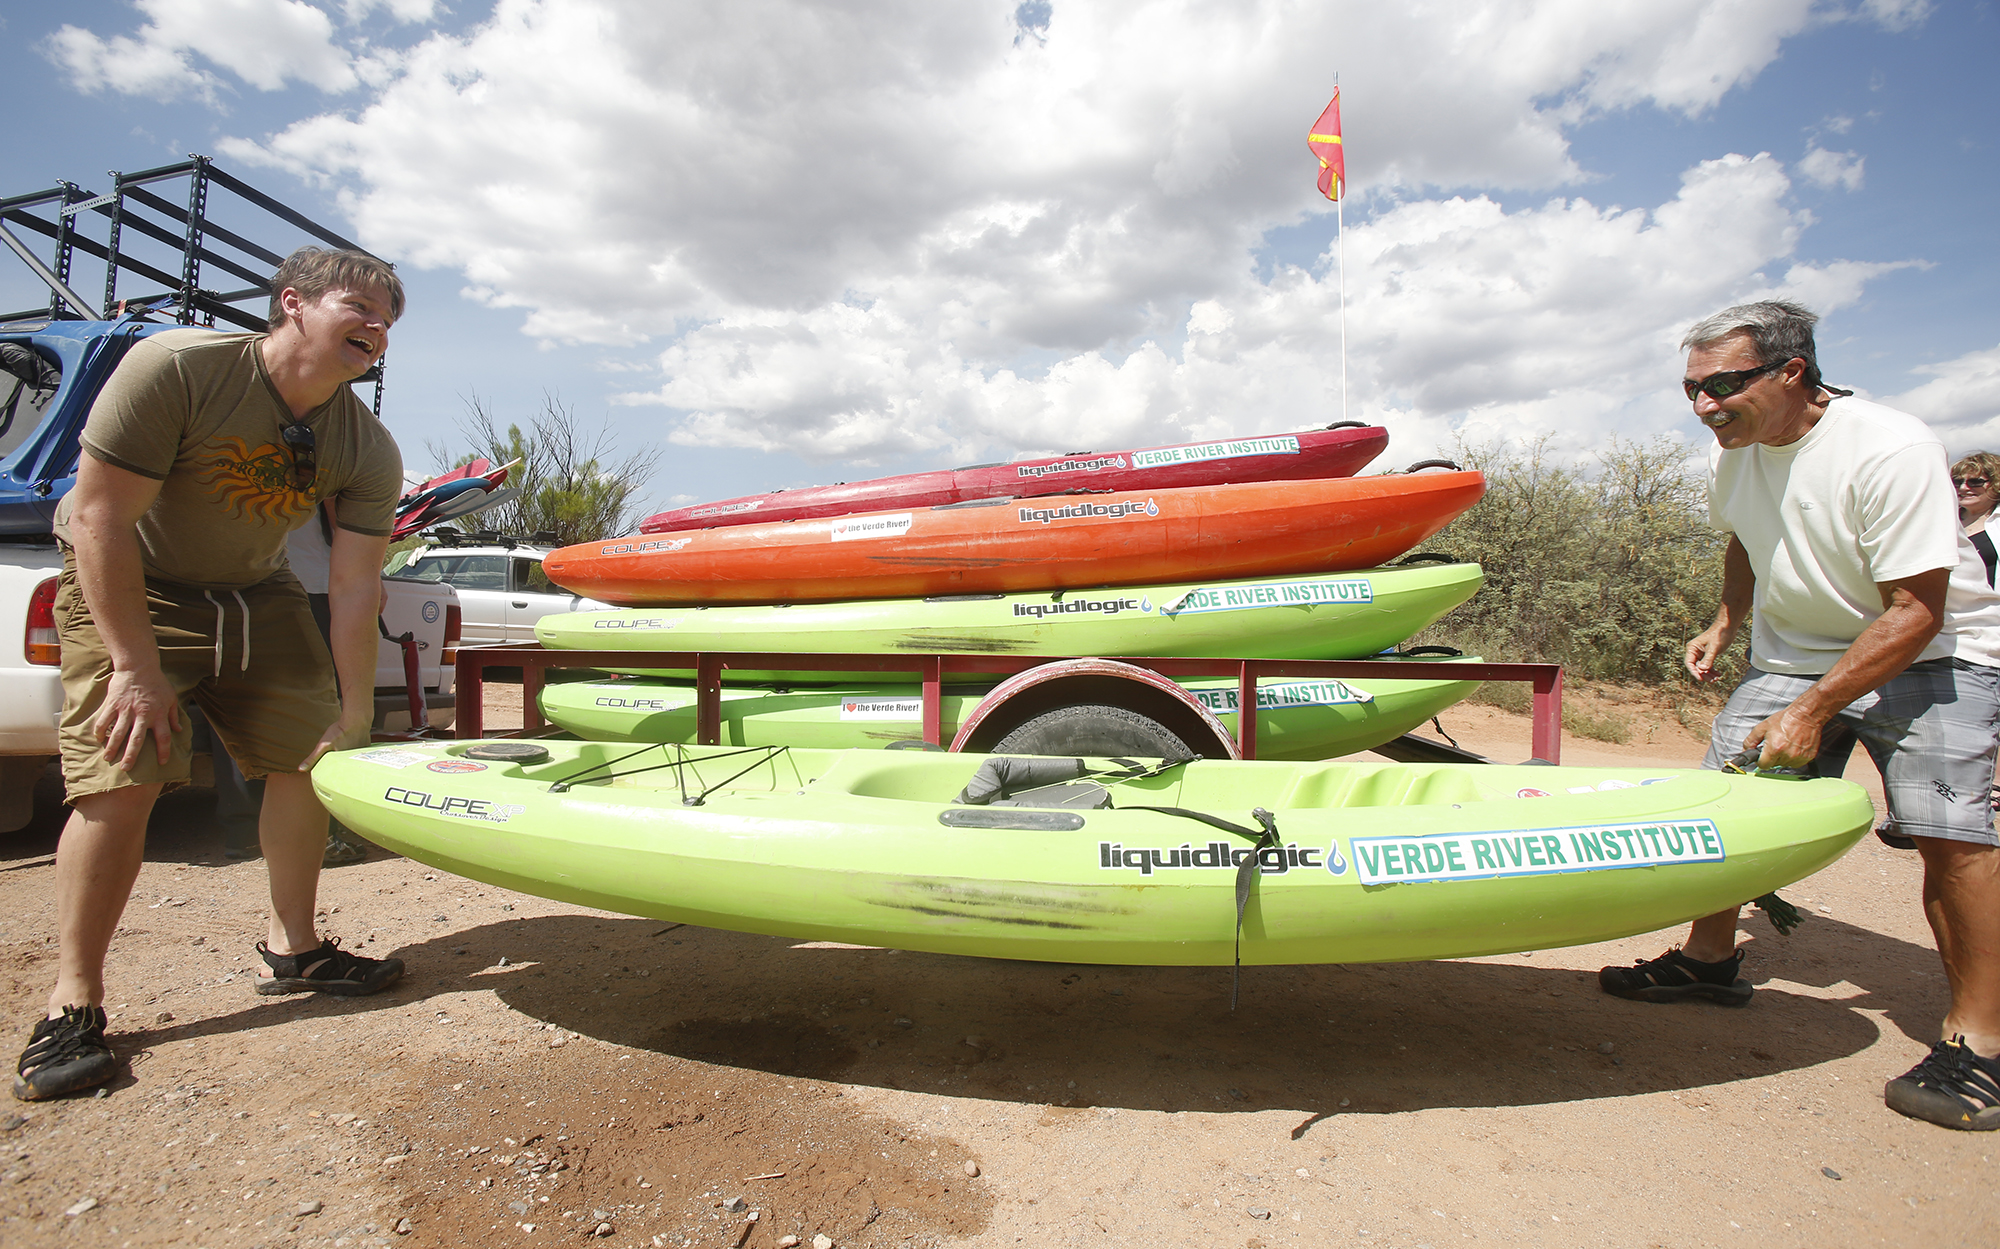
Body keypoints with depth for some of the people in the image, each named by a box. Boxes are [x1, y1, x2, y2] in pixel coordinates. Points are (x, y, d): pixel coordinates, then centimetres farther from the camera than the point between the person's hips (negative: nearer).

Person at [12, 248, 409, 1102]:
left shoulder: (369, 454, -13)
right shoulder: (173, 369, -26)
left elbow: (355, 588, -11)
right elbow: (101, 521, -23)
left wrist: (355, 713, -13)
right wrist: (137, 667, -24)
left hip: (256, 595, 5)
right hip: (124, 587, -5)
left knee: (310, 756, 1)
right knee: (121, 782, -15)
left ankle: (292, 948, 18)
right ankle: (75, 1003, 1)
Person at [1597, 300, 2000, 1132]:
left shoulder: (1891, 449, -27)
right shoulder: (1732, 455, -6)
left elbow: (1916, 613, -27)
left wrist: (1812, 711, -30)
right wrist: (1723, 626, 10)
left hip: (1931, 654, -6)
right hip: (1795, 654, 6)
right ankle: (1709, 958, 19)